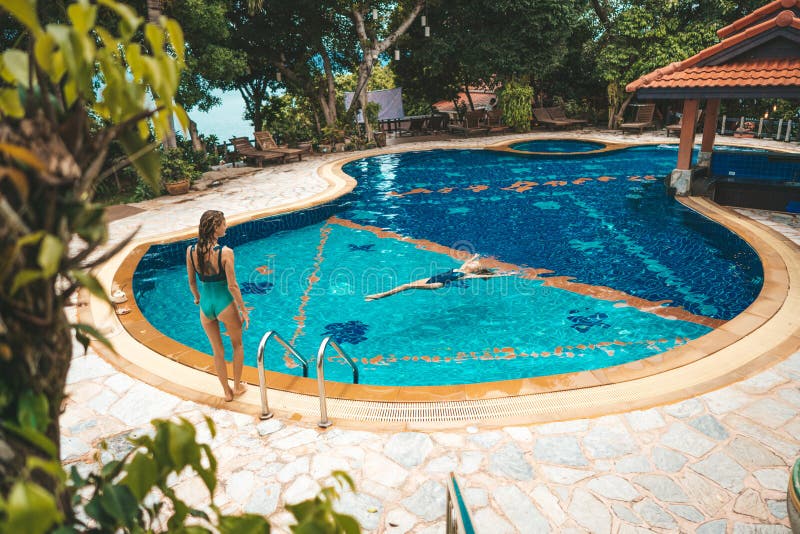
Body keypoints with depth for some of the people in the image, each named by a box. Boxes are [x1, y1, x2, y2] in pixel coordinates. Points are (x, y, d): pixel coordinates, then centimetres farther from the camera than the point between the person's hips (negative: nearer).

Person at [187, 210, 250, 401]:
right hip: (225, 304, -4)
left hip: (205, 305, 4)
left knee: (217, 351, 21)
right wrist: (244, 310, -7)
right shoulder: (225, 252, -21)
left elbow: (192, 281, 4)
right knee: (237, 345, 23)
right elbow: (232, 286, -18)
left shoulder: (191, 251, -7)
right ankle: (237, 386, 35)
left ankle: (227, 391, 34)